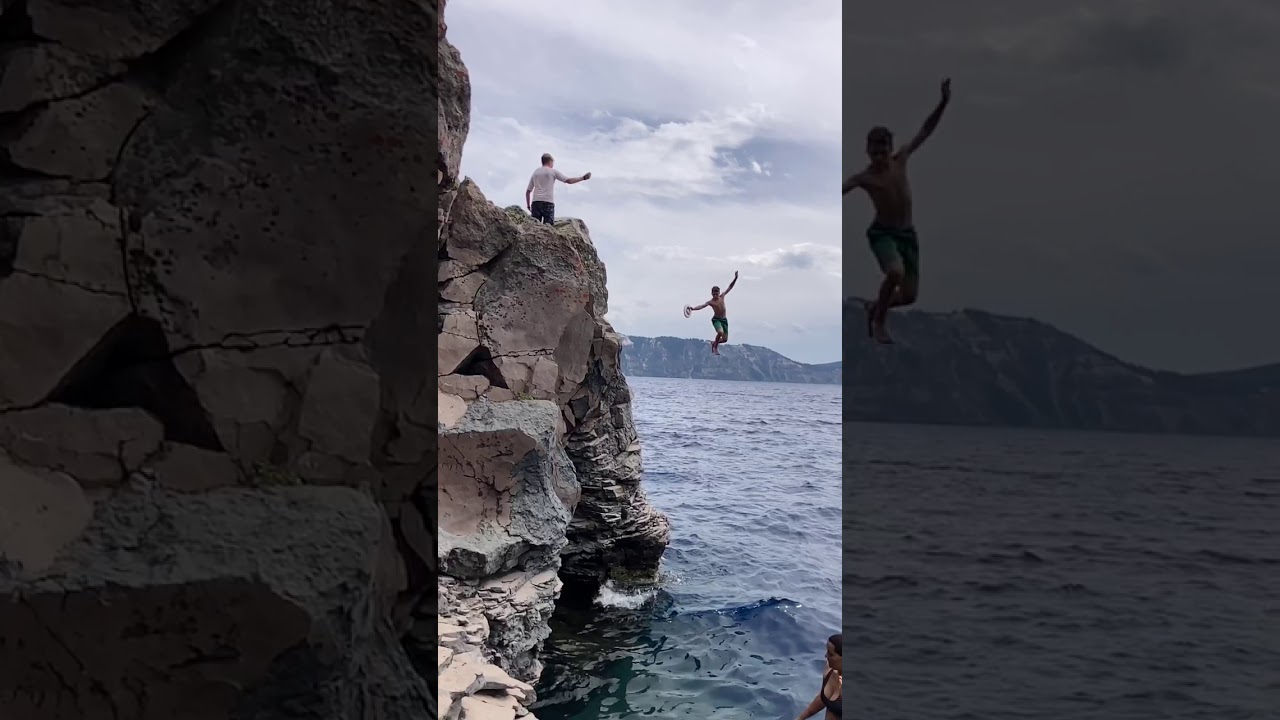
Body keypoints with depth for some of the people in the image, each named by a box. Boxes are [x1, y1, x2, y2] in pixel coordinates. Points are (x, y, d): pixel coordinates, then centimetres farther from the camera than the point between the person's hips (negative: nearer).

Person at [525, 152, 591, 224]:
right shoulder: (553, 171, 6)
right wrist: (583, 178, 12)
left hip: (535, 202, 4)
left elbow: (528, 191, 17)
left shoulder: (535, 172, 19)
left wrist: (528, 206, 22)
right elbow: (569, 181, 5)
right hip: (548, 202, -4)